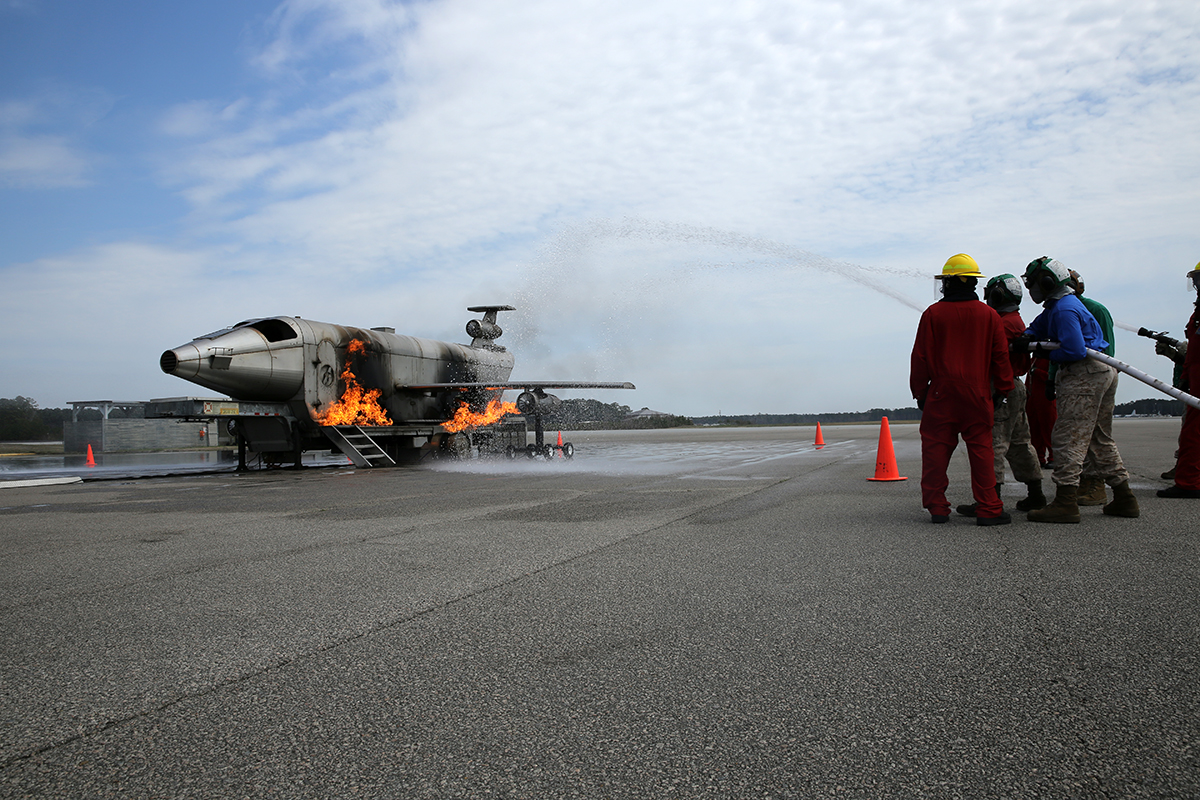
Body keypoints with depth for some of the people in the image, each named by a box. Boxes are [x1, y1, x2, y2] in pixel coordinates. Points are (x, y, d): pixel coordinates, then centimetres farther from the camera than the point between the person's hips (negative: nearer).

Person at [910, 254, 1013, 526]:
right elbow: (1000, 357, 7)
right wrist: (1003, 389, 16)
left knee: (935, 448, 5)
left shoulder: (933, 314, -1)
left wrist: (920, 391, 8)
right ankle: (988, 509, 4)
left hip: (941, 393, -1)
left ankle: (937, 506, 6)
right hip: (977, 394, 1)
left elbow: (921, 357, 0)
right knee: (981, 449, 4)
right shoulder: (989, 315, 4)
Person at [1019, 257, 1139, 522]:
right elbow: (1037, 328, 26)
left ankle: (1065, 503, -13)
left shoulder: (1064, 309, -18)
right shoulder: (1057, 305, 15)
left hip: (1084, 376, -11)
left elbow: (1074, 350, -26)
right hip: (1103, 372, 11)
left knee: (1068, 438, -11)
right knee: (1102, 439, 17)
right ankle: (1124, 499, 22)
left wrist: (1048, 353, -9)